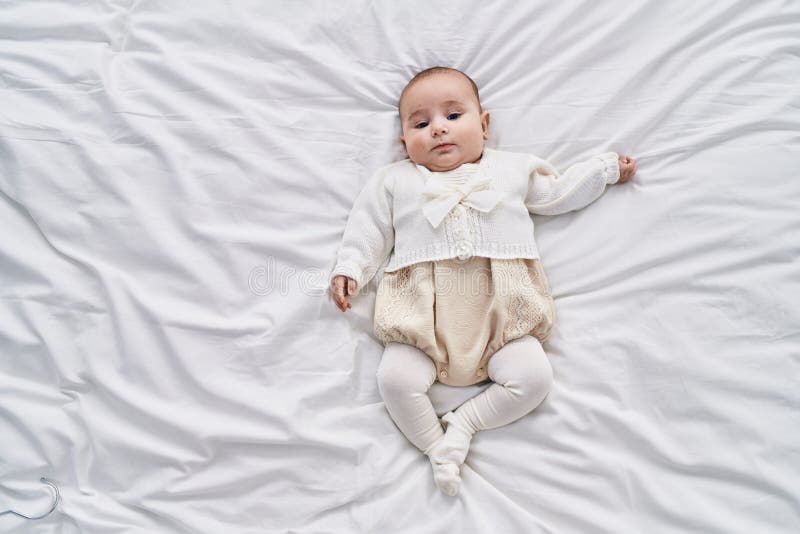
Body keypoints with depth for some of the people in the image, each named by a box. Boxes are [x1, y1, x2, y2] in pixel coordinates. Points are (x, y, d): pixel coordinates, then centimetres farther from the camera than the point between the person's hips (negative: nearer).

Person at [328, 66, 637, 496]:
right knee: (396, 379, -21)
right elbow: (369, 229, 19)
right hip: (423, 312, 0)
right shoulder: (395, 180, 18)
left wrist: (606, 168, 29)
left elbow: (559, 192, 29)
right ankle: (437, 449, 0)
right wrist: (349, 268, 7)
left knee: (533, 376, -18)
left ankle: (463, 424, -2)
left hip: (500, 309, 1)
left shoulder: (513, 168, 20)